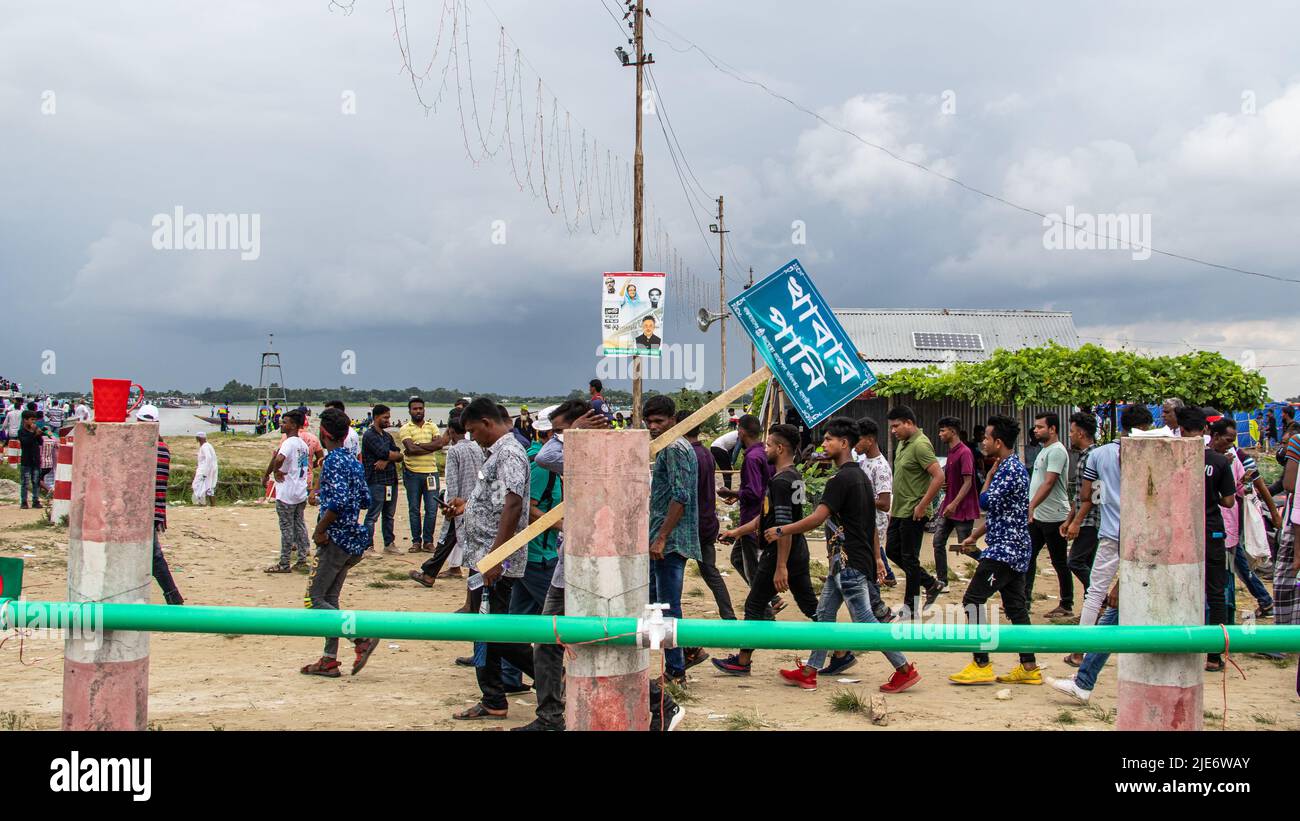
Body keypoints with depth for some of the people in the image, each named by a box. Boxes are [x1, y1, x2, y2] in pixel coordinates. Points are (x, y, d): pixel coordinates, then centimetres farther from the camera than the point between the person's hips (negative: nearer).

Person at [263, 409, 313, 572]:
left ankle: (284, 564, 5)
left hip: (286, 494, -8)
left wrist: (274, 471, -19)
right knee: (299, 525, 14)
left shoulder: (289, 442, -17)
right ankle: (302, 558, 18)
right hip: (301, 493, 8)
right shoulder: (303, 444, 12)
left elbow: (279, 459, -37)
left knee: (286, 528, -1)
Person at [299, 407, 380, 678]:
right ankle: (329, 660, 16)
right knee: (330, 599, 14)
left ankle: (362, 637, -13)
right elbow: (365, 500, 17)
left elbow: (339, 501, -27)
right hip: (353, 540, 9)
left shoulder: (332, 461, -15)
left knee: (313, 599, -4)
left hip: (335, 539, -9)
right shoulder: (354, 462, 12)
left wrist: (320, 529, -17)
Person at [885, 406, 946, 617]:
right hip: (899, 511, 10)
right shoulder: (903, 443, 12)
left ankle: (910, 606, 12)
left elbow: (939, 477, -25)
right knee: (892, 550, 15)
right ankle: (931, 584, 25)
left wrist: (922, 505, -22)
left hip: (912, 513, -10)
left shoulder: (920, 445, -18)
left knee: (909, 558, 0)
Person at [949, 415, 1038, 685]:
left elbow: (986, 502, -21)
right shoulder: (1008, 467, 16)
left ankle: (981, 665, -8)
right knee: (1015, 606, 11)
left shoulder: (1011, 469, -16)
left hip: (1004, 549, -10)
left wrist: (989, 475, -4)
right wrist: (974, 536, 25)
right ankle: (1029, 667, 13)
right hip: (1013, 549, 10)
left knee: (973, 599, -9)